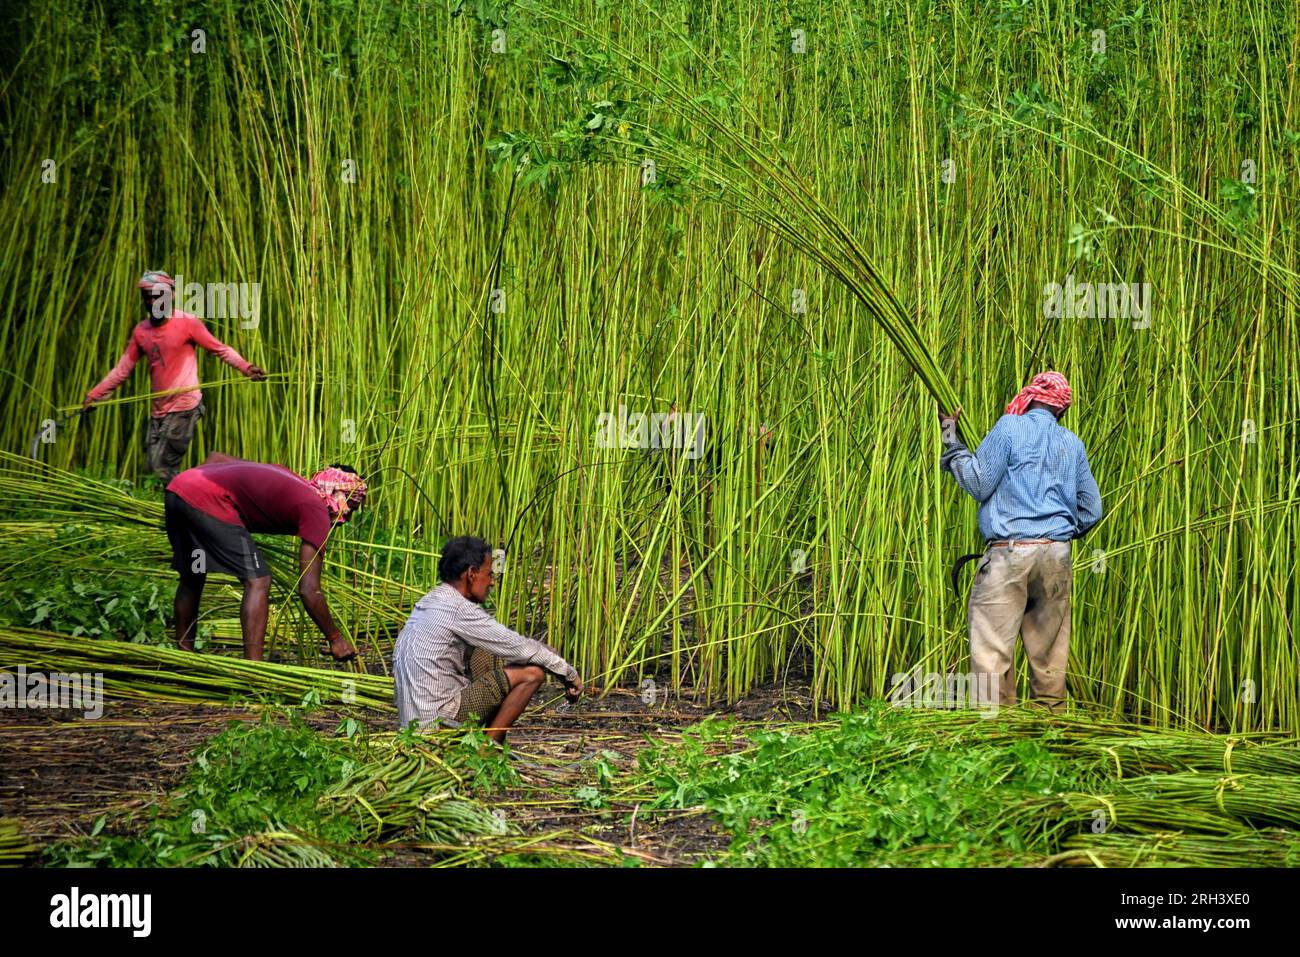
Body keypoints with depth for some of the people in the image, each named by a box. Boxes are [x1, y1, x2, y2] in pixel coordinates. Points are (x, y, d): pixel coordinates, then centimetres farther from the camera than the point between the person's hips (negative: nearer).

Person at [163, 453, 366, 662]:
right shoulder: (317, 511, 2)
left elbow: (216, 457, 33)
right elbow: (309, 590, -2)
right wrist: (335, 638, 7)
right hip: (206, 499, -9)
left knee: (191, 577, 26)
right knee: (258, 581, -3)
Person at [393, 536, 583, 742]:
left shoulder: (431, 601, 15)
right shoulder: (458, 609, -15)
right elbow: (517, 646, -11)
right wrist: (568, 672, 1)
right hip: (438, 718, -10)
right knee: (532, 672, -10)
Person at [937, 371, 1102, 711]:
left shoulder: (1010, 428, -1)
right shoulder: (1073, 444, 15)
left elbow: (978, 483, -4)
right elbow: (1090, 510, 17)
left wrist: (951, 440, 6)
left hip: (1010, 553, -6)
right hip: (1057, 555, 6)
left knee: (991, 650, -7)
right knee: (1048, 653, 11)